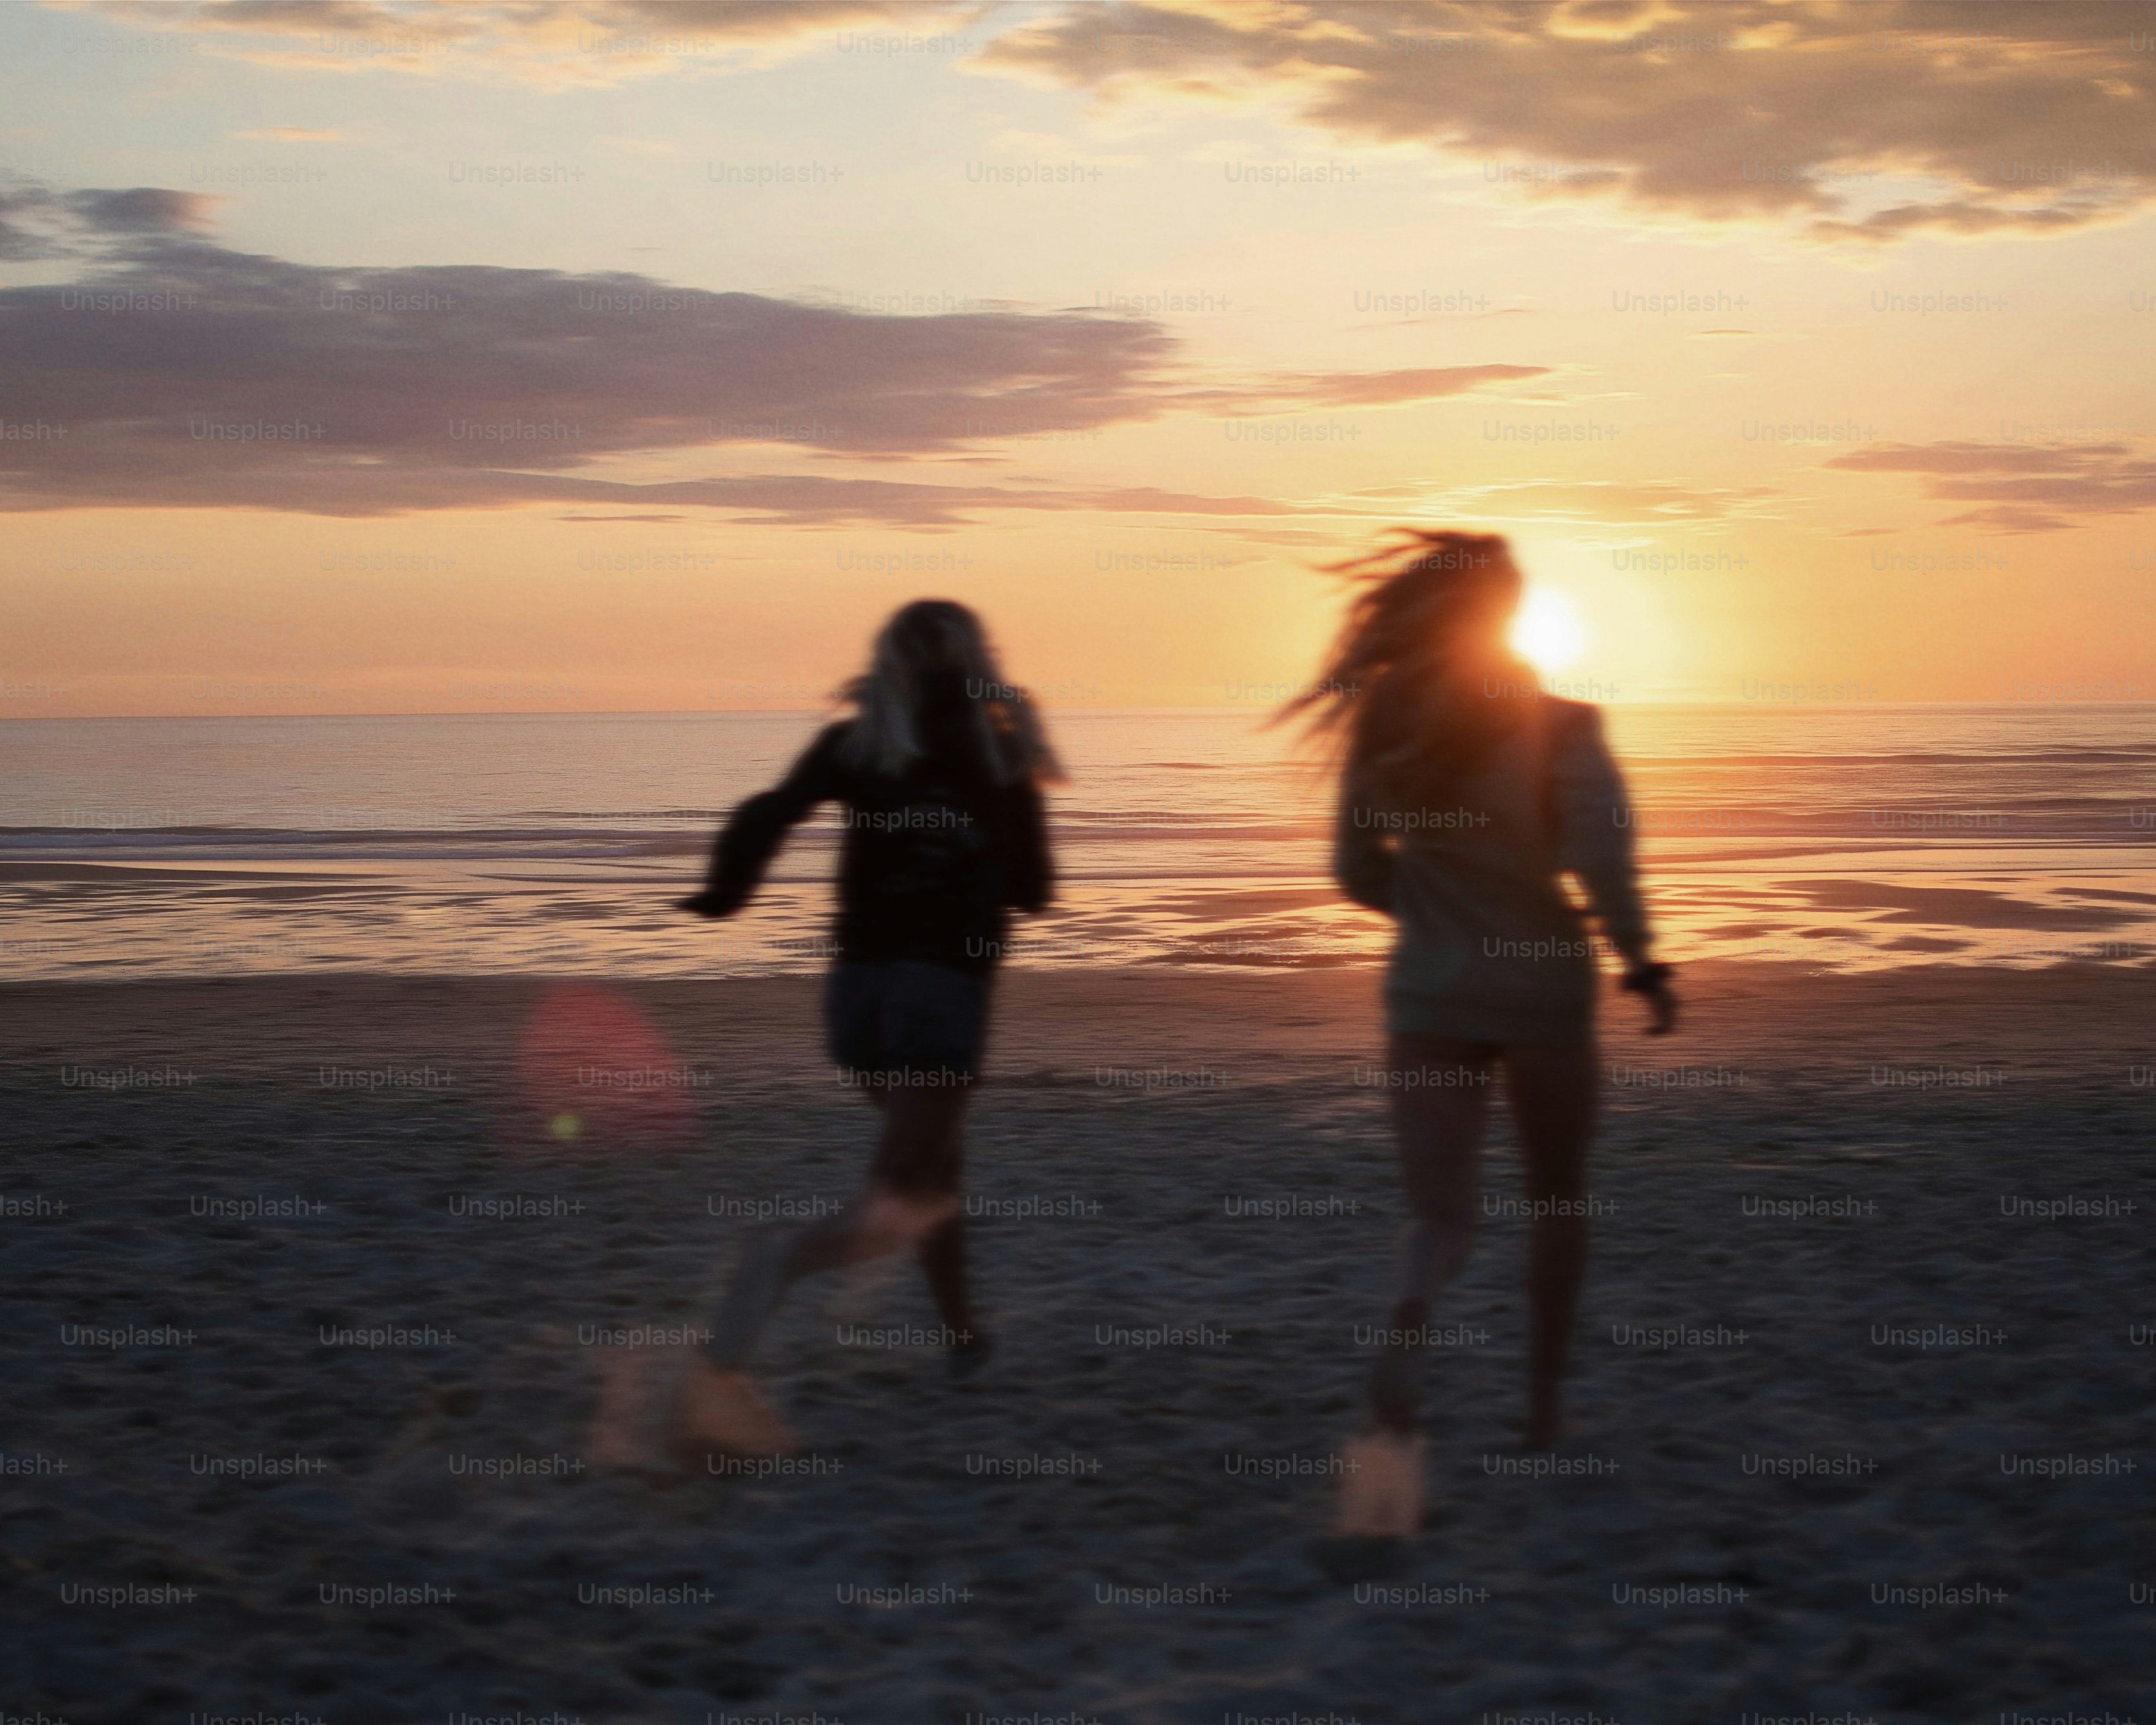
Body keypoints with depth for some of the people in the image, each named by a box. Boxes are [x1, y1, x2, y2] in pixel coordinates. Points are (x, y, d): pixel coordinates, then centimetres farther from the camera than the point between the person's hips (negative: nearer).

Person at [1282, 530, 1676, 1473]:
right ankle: (1544, 1399, 23)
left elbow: (1360, 873, 7)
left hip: (1428, 994, 2)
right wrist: (1642, 962, -8)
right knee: (1558, 1199, 20)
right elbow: (1601, 857, -21)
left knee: (1439, 1213, 2)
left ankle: (1408, 1322, -32)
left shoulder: (1385, 726, 0)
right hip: (1544, 987, -2)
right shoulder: (1559, 725, -9)